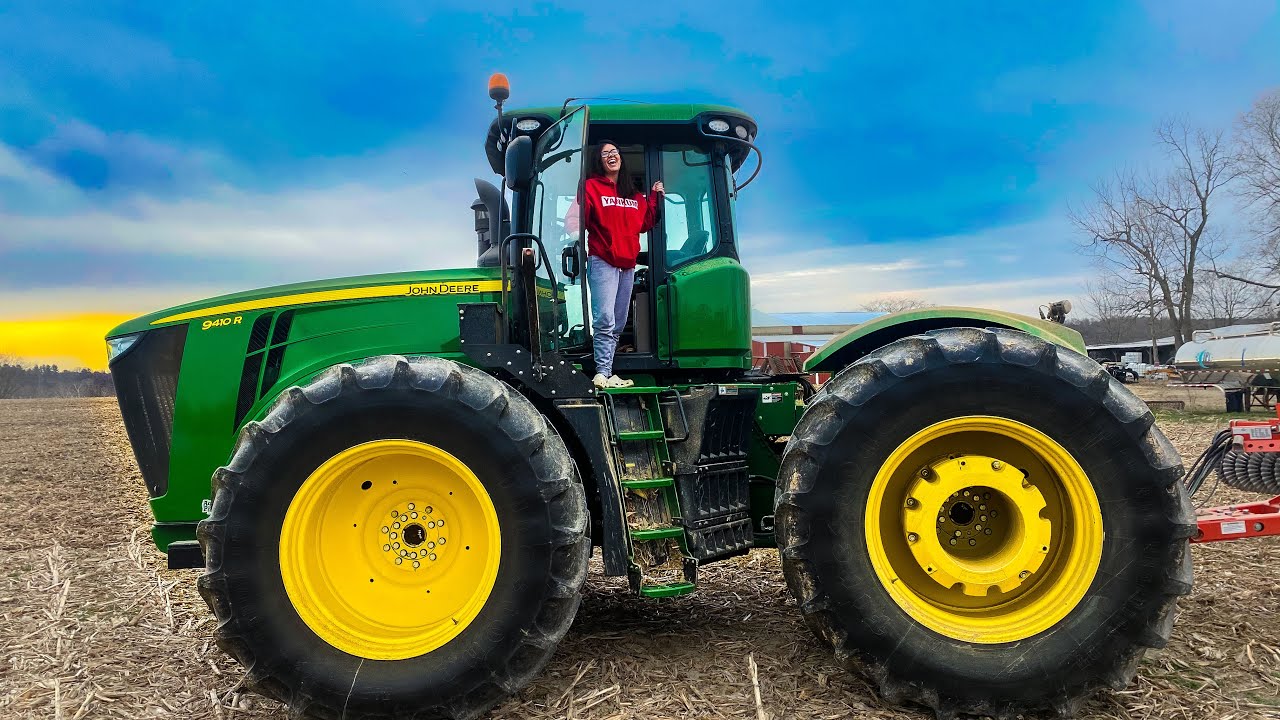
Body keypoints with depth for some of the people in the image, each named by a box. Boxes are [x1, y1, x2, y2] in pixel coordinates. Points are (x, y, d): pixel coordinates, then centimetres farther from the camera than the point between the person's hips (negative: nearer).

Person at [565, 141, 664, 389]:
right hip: (602, 262, -7)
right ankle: (603, 374, -15)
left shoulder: (633, 193, 19)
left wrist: (654, 198, 14)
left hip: (627, 264, 7)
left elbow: (645, 223, 18)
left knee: (619, 323, 9)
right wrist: (575, 237, -24)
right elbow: (578, 218, -8)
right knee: (605, 320, -16)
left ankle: (604, 370, 16)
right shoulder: (592, 187, 0)